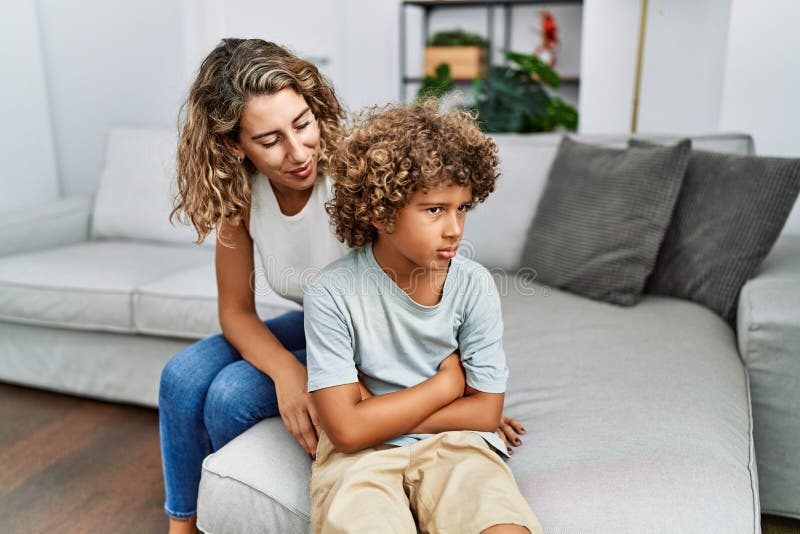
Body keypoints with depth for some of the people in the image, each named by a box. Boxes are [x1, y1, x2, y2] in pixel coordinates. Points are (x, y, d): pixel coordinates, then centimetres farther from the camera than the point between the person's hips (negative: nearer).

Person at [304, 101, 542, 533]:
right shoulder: (332, 293, -14)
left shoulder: (473, 285, -7)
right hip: (362, 452, -1)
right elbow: (349, 430, -15)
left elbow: (485, 412, -4)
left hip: (452, 443, 2)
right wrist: (446, 383, -9)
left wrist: (377, 413, -10)